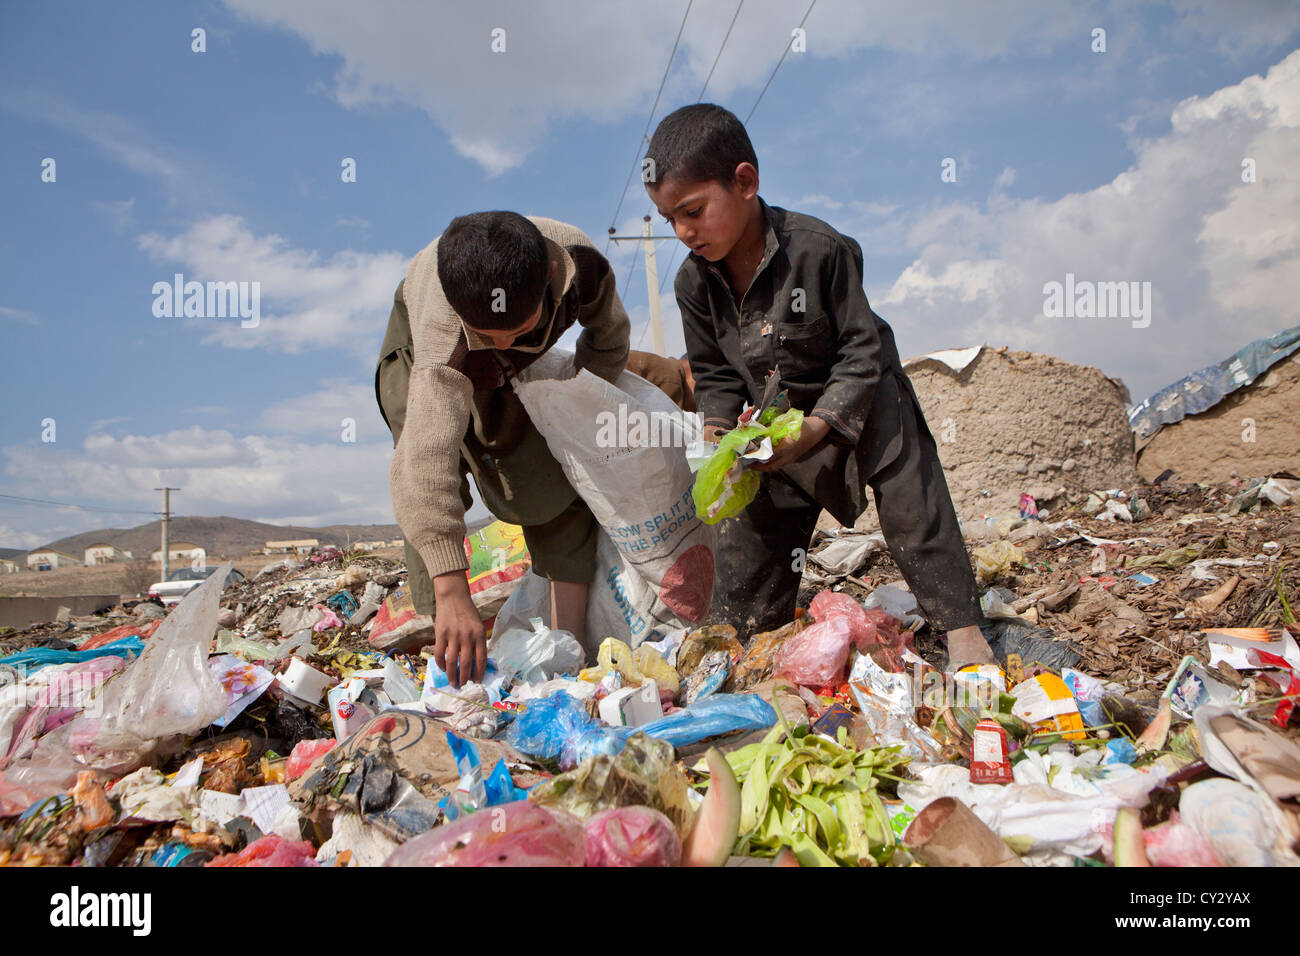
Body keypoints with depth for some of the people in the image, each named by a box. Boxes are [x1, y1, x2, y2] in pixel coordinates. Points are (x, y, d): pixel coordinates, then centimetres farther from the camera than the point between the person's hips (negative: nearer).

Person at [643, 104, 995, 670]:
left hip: (864, 408, -4)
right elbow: (716, 374, 0)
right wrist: (716, 431, -18)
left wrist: (817, 426, -32)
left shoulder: (820, 248, -27)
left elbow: (864, 349, -22)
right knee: (744, 543, 6)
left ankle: (960, 628, 11)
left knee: (914, 513, -5)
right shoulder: (694, 282, -12)